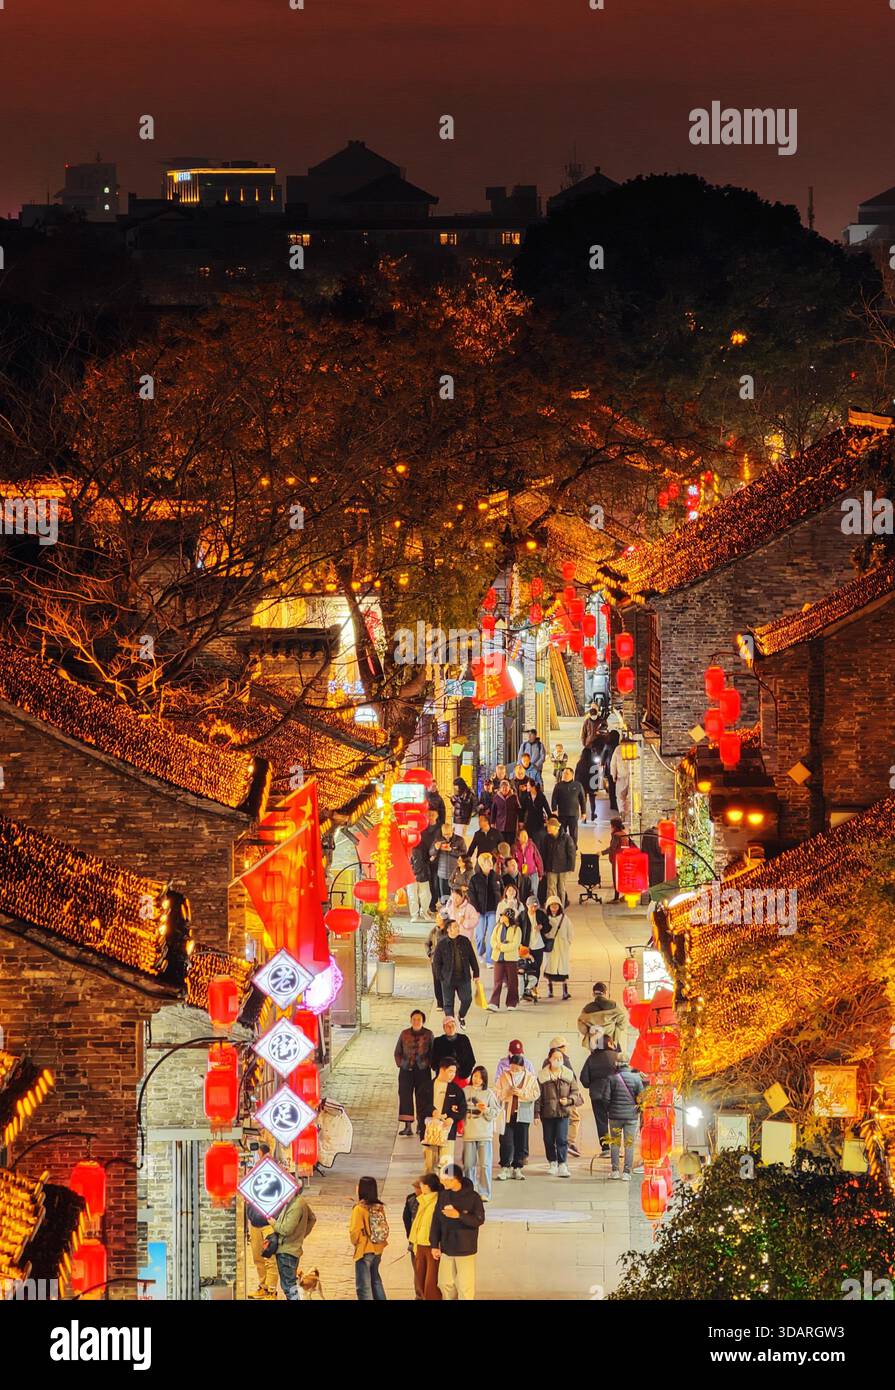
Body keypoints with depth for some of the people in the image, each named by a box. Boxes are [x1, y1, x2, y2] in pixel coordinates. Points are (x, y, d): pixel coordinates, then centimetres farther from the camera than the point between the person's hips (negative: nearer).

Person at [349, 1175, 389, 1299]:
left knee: (363, 1285, 1)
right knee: (375, 1280, 23)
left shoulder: (359, 1209, -18)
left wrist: (355, 1241, 0)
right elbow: (384, 1227, 1)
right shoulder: (379, 1207, 0)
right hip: (378, 1250, 6)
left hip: (365, 1250, -6)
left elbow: (355, 1232, -19)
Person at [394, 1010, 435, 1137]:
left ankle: (421, 1125, 10)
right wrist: (400, 1064, 3)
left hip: (423, 1071, -1)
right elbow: (397, 1052, 14)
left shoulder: (428, 1034, 1)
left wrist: (429, 1064, -2)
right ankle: (408, 1126, -2)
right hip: (406, 1070, 1)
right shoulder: (404, 1034, 4)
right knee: (405, 1096, -4)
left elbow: (433, 1052, 8)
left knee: (422, 1098, 0)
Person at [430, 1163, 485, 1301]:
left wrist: (459, 1215, -24)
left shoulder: (473, 1197, -11)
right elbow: (436, 1221, 7)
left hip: (466, 1249, -5)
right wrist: (435, 1245, 6)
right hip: (446, 1248, 5)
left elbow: (479, 1220, -13)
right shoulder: (443, 1195, 2)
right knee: (445, 1284, 11)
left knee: (465, 1287, -3)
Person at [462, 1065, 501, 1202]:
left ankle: (484, 1193, 2)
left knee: (484, 1164, -3)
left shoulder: (489, 1093, 3)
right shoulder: (465, 1091, 7)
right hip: (468, 1133, 2)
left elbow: (496, 1112, 2)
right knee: (468, 1164, 5)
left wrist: (486, 1110, -14)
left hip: (485, 1134, -2)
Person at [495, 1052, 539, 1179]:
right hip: (507, 1114, 0)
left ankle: (517, 1168, 13)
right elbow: (497, 1093, 4)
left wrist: (522, 1093, -14)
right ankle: (505, 1168, 2)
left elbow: (536, 1094, -2)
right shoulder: (503, 1076, 6)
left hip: (523, 1115, 0)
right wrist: (507, 1093, -13)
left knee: (521, 1143, 4)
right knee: (506, 1141, -5)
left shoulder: (530, 1077, 4)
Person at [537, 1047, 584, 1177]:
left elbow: (576, 1093, 8)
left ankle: (562, 1165, -7)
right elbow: (538, 1096, 0)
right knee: (549, 1140, 10)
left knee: (562, 1139, -9)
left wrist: (569, 1100, -12)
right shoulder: (542, 1075, -1)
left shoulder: (569, 1075, 3)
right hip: (547, 1112, 0)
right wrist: (536, 1113, -4)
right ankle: (552, 1163, 27)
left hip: (563, 1112, 0)